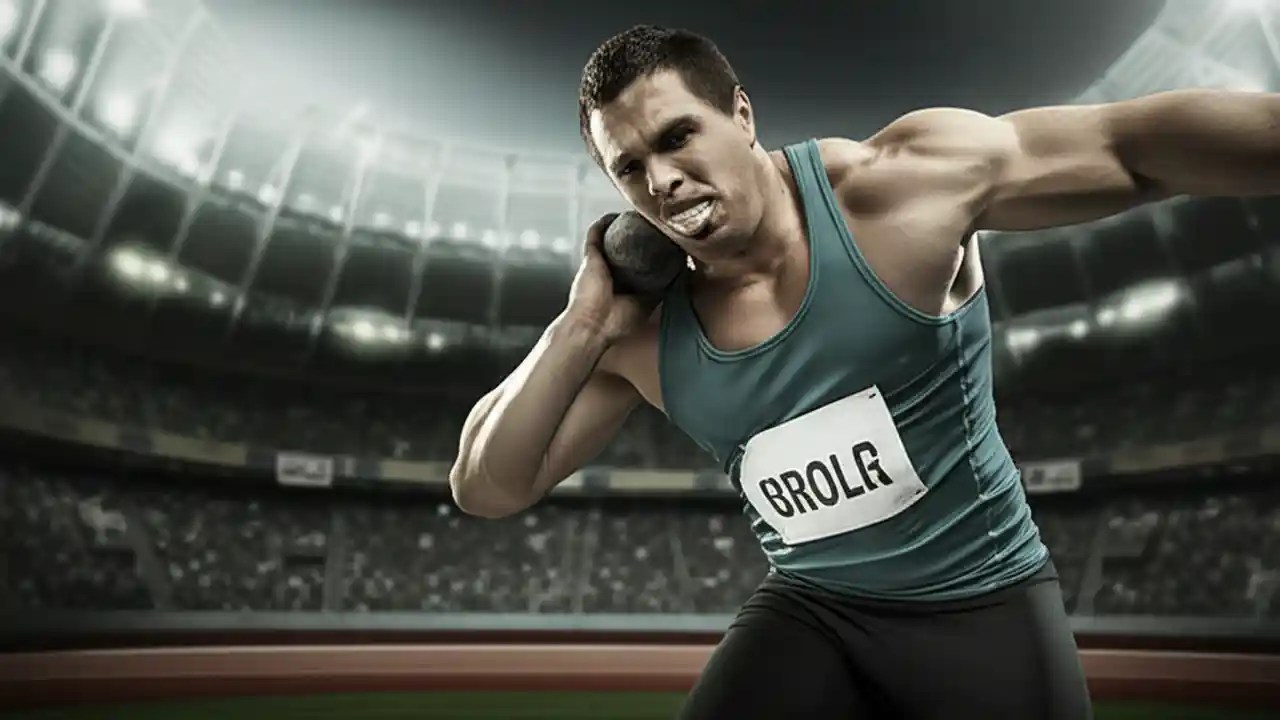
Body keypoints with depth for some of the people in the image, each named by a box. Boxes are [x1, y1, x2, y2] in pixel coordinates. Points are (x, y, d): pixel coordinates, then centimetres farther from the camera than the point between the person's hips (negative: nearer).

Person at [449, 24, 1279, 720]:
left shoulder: (902, 183, -16)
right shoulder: (643, 333, -9)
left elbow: (1137, 144, -17)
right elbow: (485, 489, -6)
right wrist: (582, 325, -18)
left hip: (985, 603, -1)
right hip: (811, 615, 2)